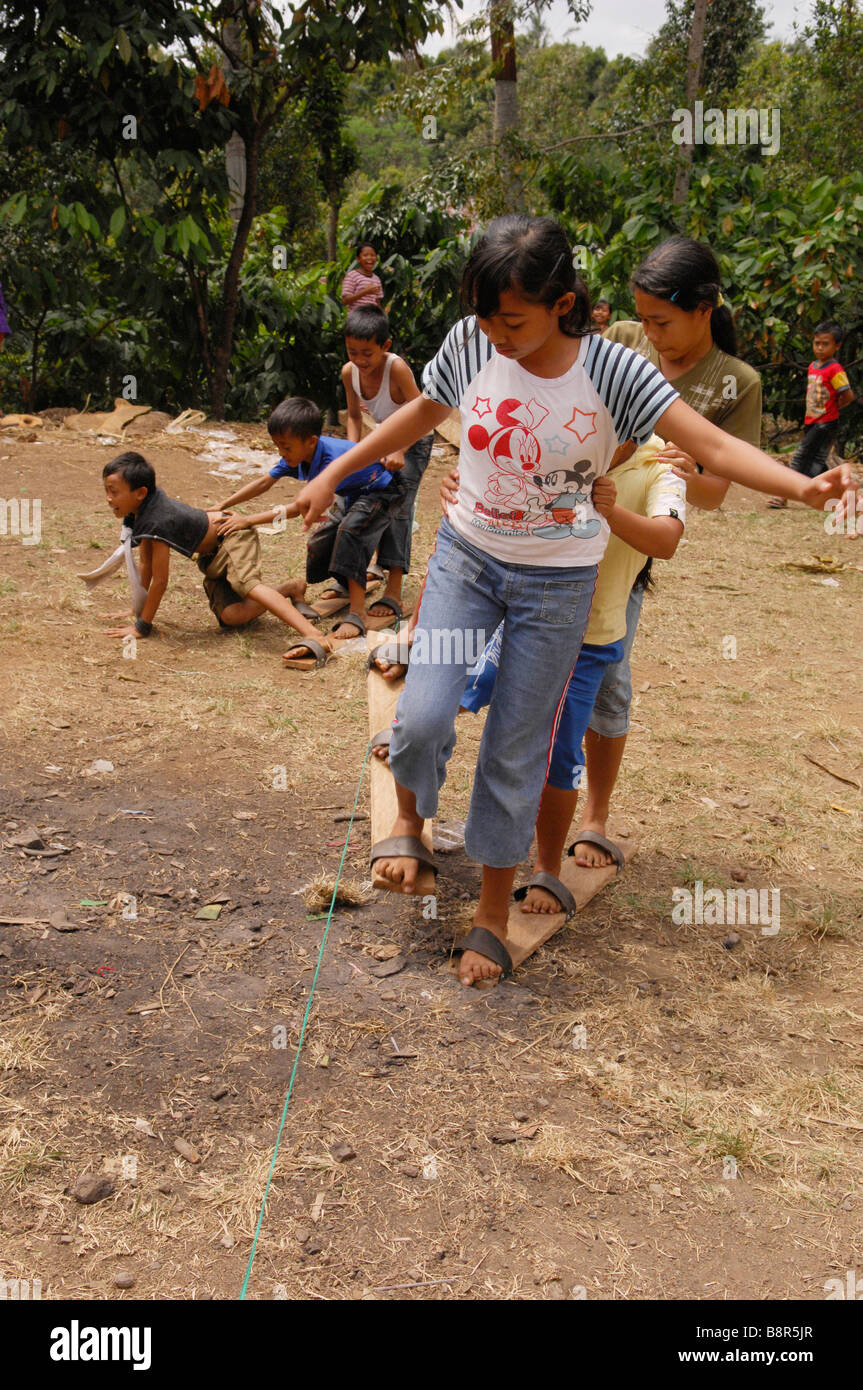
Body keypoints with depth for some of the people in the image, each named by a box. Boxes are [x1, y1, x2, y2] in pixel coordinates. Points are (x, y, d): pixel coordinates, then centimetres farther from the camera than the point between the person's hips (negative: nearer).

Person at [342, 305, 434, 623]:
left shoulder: (396, 368, -31)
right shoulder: (349, 372, -12)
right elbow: (354, 415, 4)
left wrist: (399, 451, -40)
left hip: (414, 442, -7)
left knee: (398, 506, -19)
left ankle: (393, 592, -23)